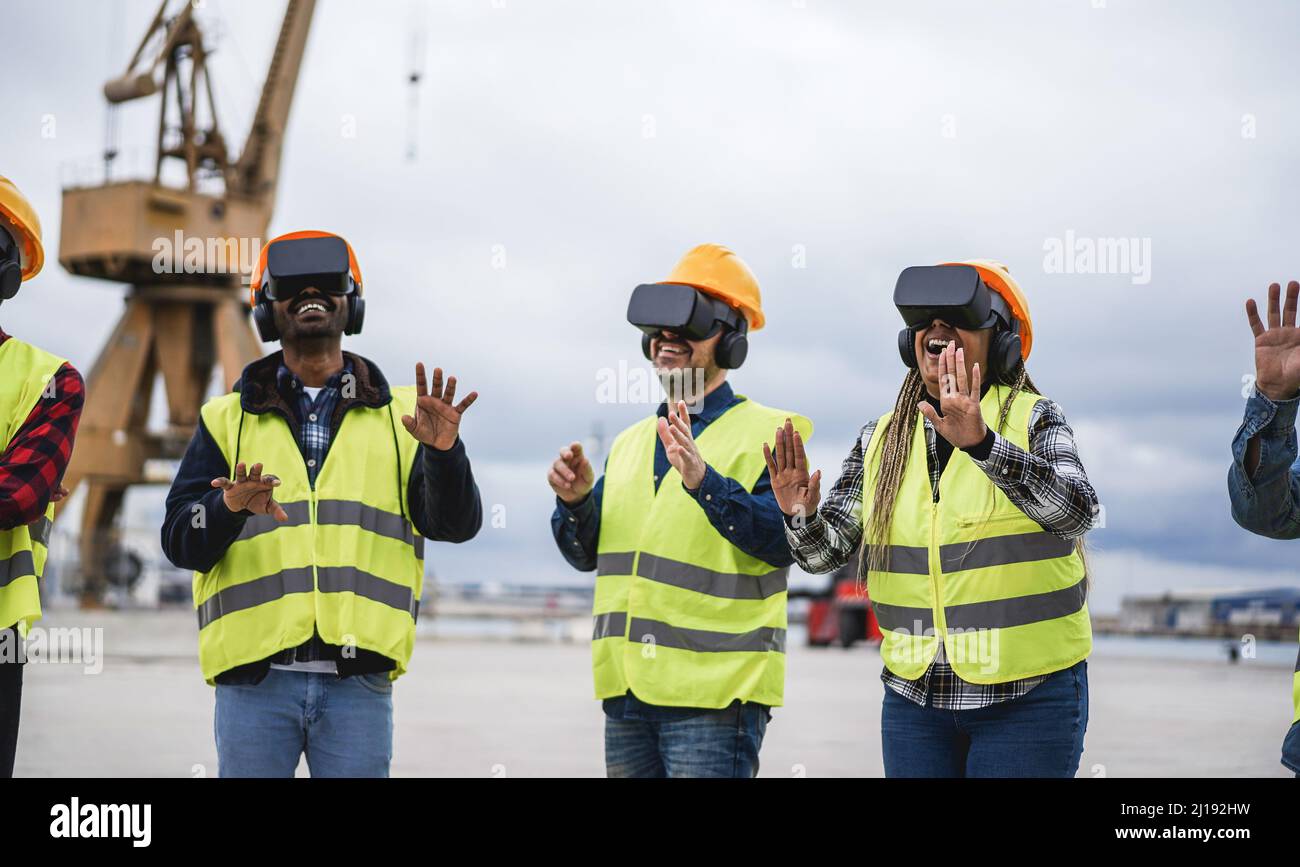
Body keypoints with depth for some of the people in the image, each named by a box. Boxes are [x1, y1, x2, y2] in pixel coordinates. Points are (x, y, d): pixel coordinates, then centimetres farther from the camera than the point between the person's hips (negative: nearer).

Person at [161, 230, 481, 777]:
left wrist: (442, 451, -17)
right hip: (255, 676, 0)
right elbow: (179, 542, 4)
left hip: (358, 680, 0)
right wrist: (229, 507, -17)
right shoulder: (228, 420, 11)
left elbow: (455, 524, 3)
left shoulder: (400, 418, 12)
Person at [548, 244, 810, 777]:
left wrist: (702, 480, -29)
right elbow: (587, 553, 16)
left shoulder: (768, 434, -4)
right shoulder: (631, 443, 17)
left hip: (715, 693, -7)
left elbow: (783, 539, -18)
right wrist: (575, 500, -4)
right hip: (626, 692, 7)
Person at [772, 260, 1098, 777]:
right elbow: (827, 551, 5)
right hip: (914, 693, 4)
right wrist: (802, 516, -18)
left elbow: (1074, 512, -22)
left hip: (1028, 693, -4)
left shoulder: (1034, 420, -4)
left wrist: (980, 442, -35)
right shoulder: (882, 440, 7)